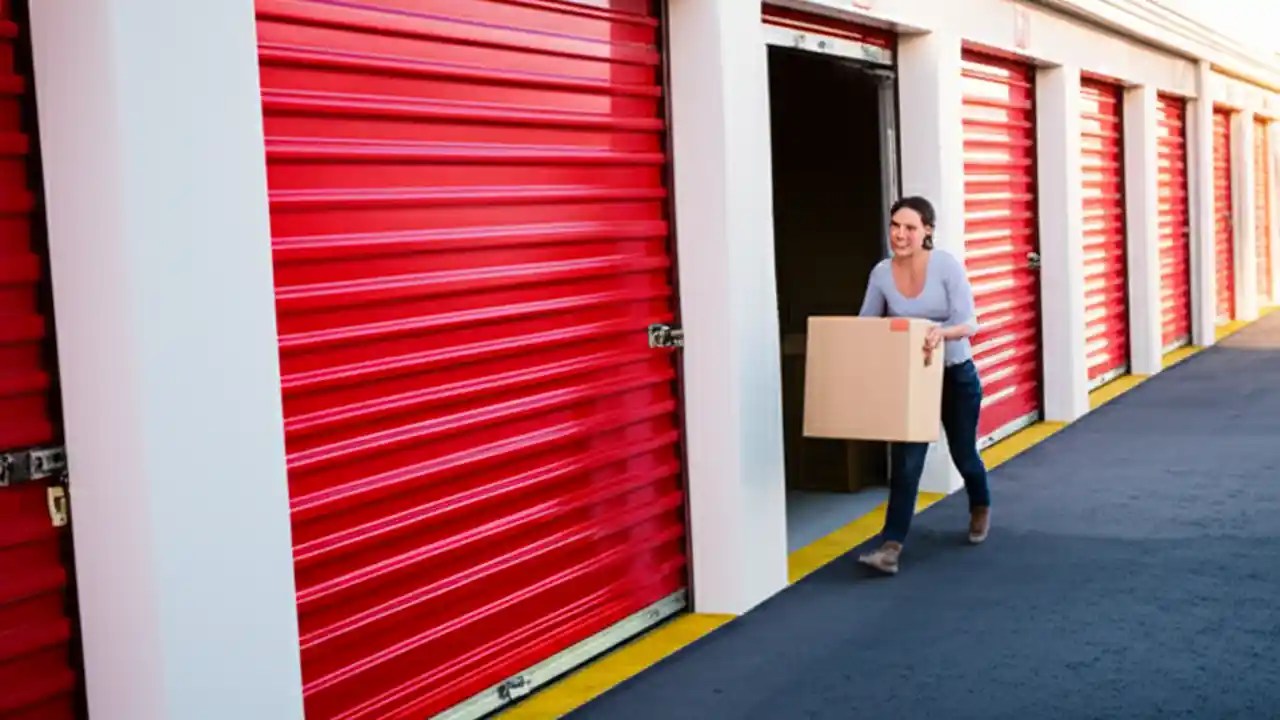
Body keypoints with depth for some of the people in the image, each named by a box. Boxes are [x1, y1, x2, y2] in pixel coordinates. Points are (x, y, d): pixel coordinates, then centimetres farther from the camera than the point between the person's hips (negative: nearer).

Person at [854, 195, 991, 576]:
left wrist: (942, 332, -45)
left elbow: (969, 322, -24)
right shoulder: (881, 273, -10)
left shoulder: (947, 265, -19)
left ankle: (980, 508, 48)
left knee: (963, 453, 16)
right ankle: (891, 546, -12)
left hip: (956, 374, -1)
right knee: (905, 461, -10)